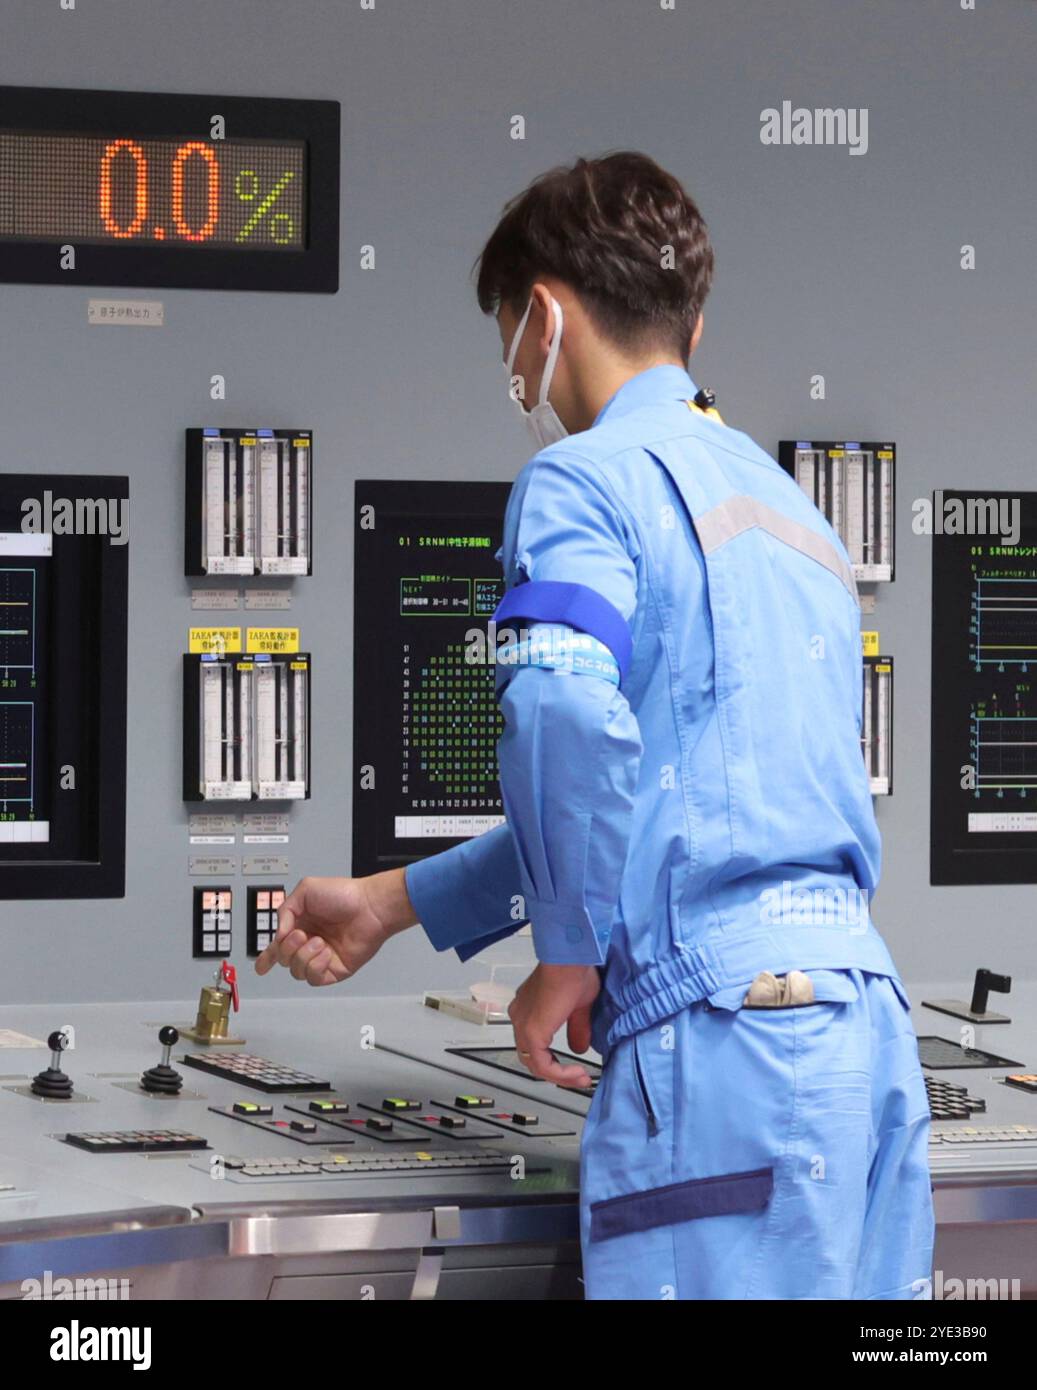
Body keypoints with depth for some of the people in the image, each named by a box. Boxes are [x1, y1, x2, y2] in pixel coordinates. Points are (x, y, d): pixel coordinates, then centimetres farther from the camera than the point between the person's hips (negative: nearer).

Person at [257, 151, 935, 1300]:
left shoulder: (587, 476, -1)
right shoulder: (785, 502, 26)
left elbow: (566, 718, -21)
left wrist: (569, 960, -7)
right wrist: (390, 903, 33)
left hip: (722, 1005, -8)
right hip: (869, 1004, 8)